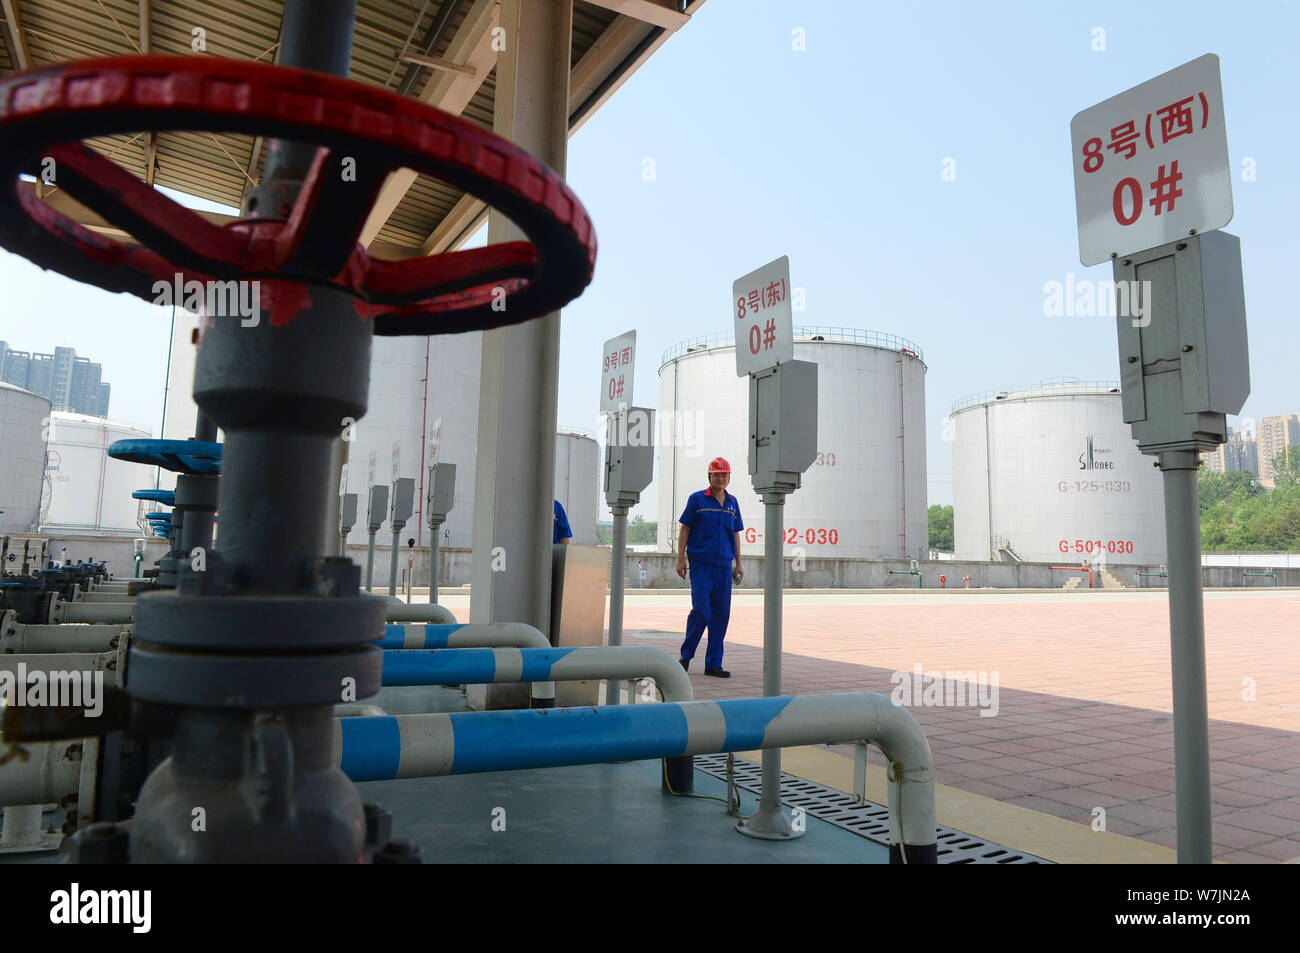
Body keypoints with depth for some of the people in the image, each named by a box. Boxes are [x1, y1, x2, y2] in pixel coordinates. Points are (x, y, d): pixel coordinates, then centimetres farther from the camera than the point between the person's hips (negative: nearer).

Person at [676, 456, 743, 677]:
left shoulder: (732, 503, 14)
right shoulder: (697, 499, 2)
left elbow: (735, 534, 18)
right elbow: (685, 529, 1)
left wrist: (738, 564, 14)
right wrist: (680, 559, -6)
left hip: (724, 566, 4)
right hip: (701, 564, -4)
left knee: (721, 613, 2)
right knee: (701, 611, -10)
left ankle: (714, 663, 10)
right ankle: (686, 655, 9)